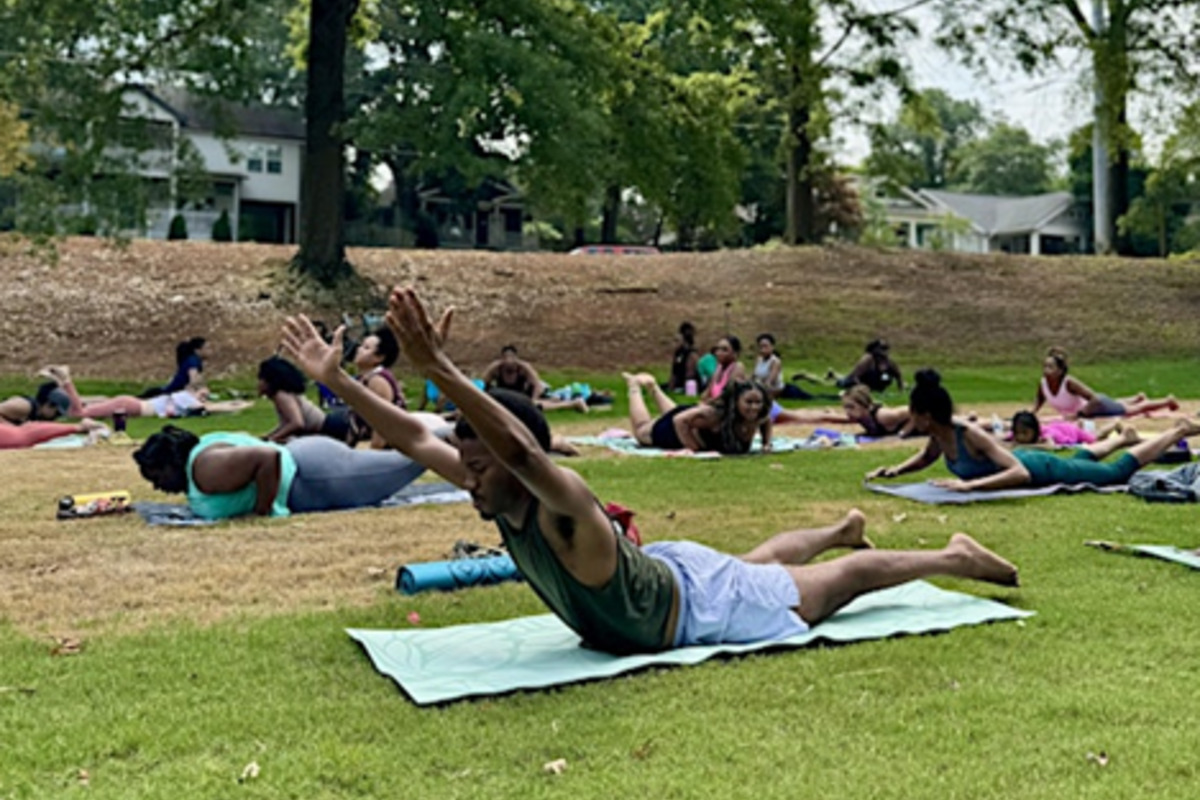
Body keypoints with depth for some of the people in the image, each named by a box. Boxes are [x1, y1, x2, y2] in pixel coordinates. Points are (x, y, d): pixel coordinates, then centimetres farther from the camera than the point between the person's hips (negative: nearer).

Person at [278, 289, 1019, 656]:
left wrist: (442, 373, -76)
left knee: (837, 582, 15)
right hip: (666, 573, 7)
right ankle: (845, 527, 64)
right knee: (760, 560, 36)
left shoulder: (565, 508, -43)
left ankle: (954, 556, 37)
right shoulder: (498, 494, -20)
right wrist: (337, 381, -22)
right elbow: (415, 441, -15)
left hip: (704, 605, -7)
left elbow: (525, 447, -65)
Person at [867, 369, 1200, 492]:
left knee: (1119, 472, 11)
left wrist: (970, 485, -53)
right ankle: (1120, 437, 62)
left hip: (1042, 470, -7)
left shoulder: (971, 435, -38)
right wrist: (896, 470, -9)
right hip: (1024, 460, 7)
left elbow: (1021, 474, -45)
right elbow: (925, 458, 9)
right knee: (1079, 458, 37)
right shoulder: (939, 436, -16)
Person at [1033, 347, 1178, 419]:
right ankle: (1139, 398, 64)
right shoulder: (1042, 383, -24)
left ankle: (1168, 400, 41)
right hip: (1087, 409, 6)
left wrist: (1078, 414, -43)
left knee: (1135, 410, 17)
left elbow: (1095, 398, -39)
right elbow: (1039, 401, -1)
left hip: (1098, 405, -6)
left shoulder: (1069, 382, -40)